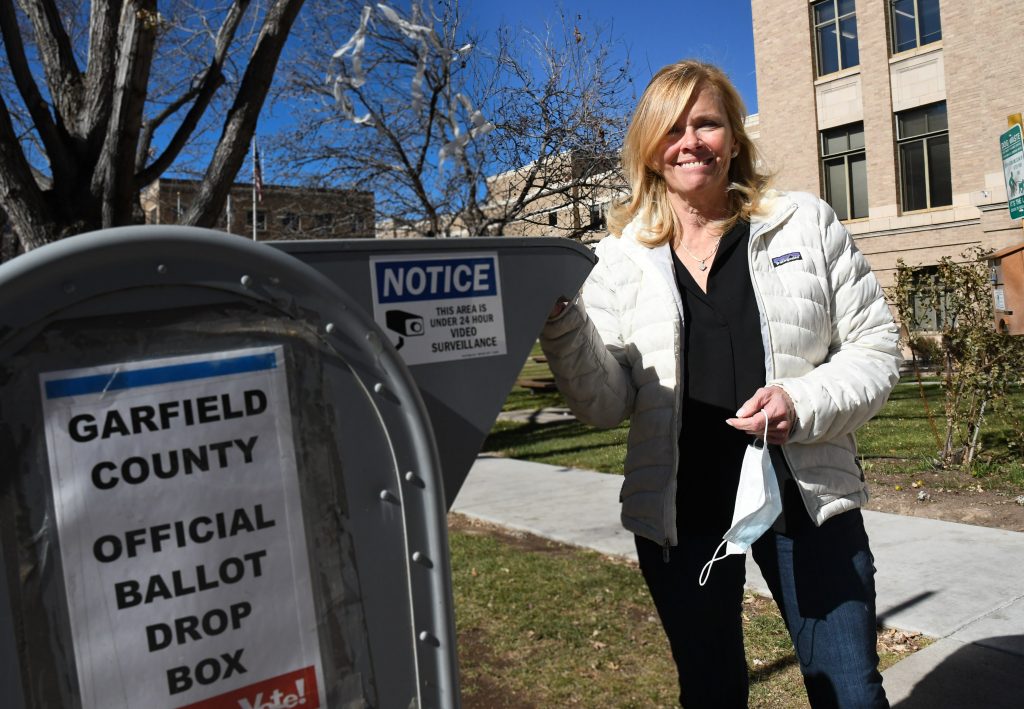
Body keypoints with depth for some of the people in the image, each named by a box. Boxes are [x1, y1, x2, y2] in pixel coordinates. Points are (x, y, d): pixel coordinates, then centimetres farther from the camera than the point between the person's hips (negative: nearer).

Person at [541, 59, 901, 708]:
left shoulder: (806, 224, 1)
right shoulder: (621, 257, 1)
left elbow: (876, 345, 2)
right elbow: (607, 403, -3)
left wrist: (807, 403, -16)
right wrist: (561, 320, -20)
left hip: (807, 496, 0)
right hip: (678, 511, 1)